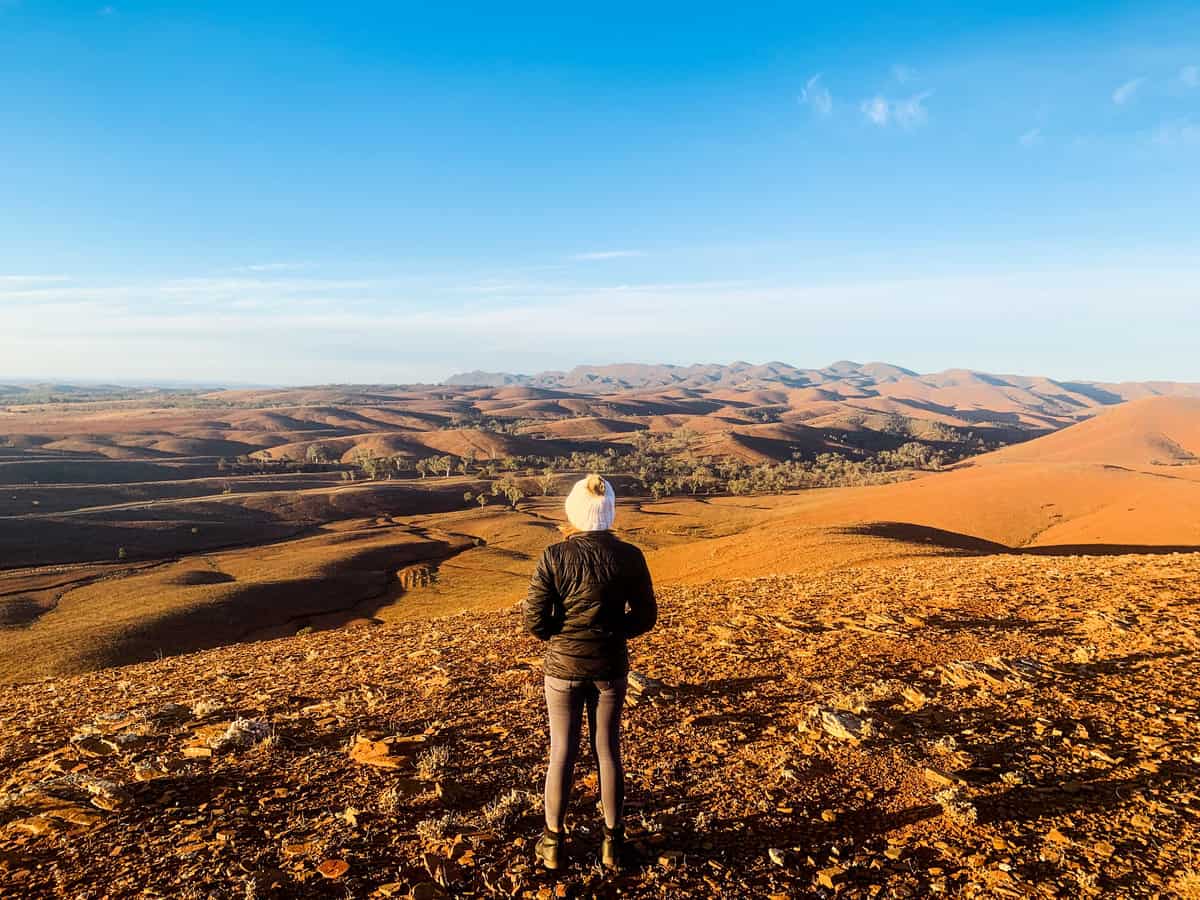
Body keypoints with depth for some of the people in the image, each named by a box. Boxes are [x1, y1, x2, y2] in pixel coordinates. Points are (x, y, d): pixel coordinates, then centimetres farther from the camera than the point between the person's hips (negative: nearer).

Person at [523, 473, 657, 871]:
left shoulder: (554, 557, -16)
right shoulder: (629, 556, -10)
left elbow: (535, 621, -13)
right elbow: (645, 617, -3)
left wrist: (561, 636, 7)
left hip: (563, 667, -1)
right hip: (610, 668, 2)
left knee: (562, 753, 15)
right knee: (607, 751, 17)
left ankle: (553, 843, 29)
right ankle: (613, 843, 30)